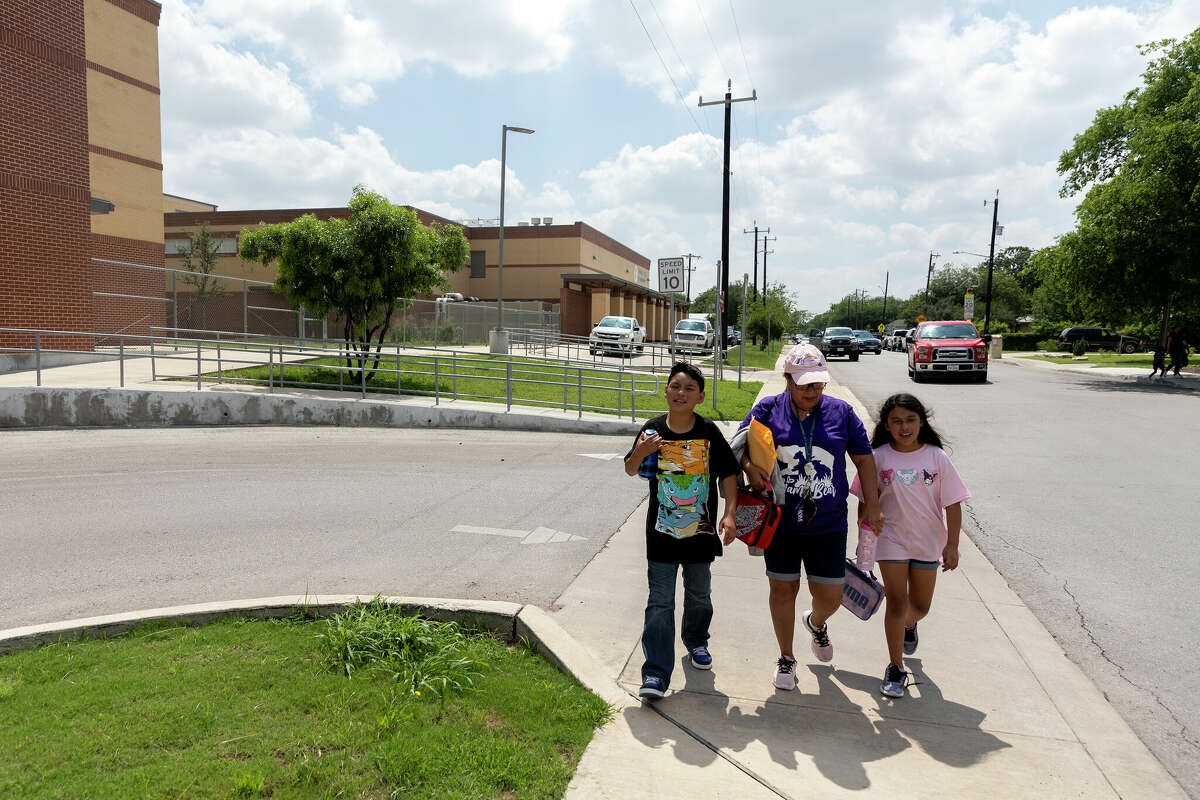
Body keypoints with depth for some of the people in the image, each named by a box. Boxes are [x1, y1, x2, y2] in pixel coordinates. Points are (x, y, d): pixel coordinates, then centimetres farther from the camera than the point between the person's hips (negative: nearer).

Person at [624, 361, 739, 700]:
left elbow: (729, 474, -2)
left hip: (700, 530, 1)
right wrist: (640, 452, -16)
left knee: (699, 594, 21)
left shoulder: (709, 432, -7)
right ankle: (655, 674, 1)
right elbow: (630, 470, 6)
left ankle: (696, 641, 49)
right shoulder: (653, 429, -4)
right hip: (662, 532, -1)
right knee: (660, 602, -3)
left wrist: (729, 514, -13)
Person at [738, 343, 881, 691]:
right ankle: (786, 658, 29)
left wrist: (872, 506, 7)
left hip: (828, 523, 1)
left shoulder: (840, 411, 2)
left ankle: (816, 623, 42)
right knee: (783, 588, 8)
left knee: (830, 595, 4)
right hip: (780, 522, -1)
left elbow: (863, 458, 8)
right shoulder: (768, 409, -1)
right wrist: (750, 468, -16)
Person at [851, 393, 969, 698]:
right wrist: (864, 540, 2)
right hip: (891, 539, -1)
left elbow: (953, 504, -3)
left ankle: (908, 625, 50)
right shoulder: (878, 458, -8)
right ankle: (895, 669, 11)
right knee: (897, 602, -4)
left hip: (928, 541, 1)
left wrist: (952, 545, -6)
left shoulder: (937, 457, -8)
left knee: (920, 607, 13)